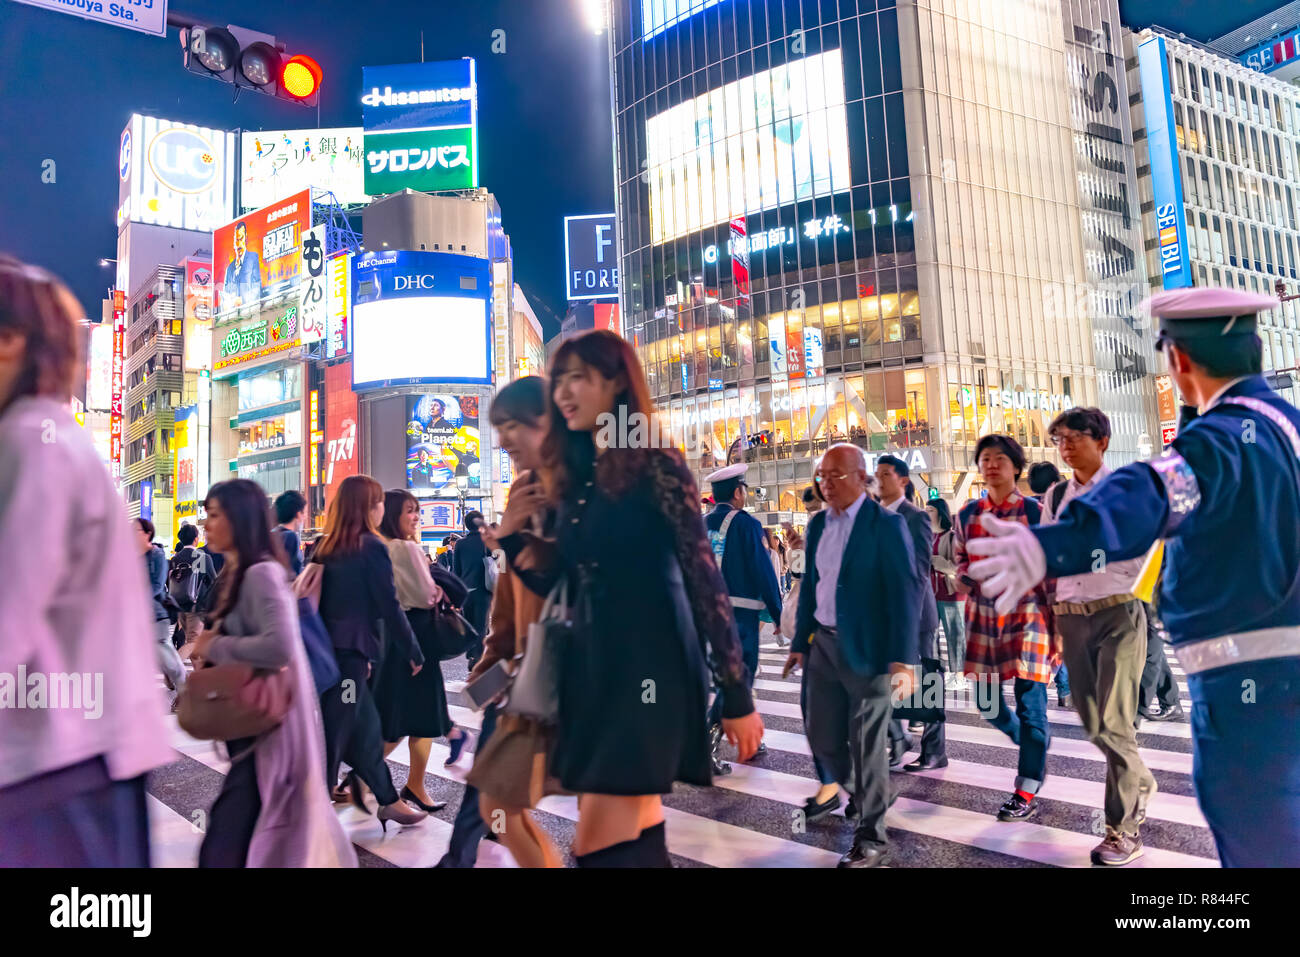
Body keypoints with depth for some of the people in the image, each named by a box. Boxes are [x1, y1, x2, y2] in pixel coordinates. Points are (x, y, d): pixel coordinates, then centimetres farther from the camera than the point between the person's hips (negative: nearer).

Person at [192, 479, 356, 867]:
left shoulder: (261, 573, -18)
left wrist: (214, 647, -17)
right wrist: (212, 646, 1)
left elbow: (279, 647, -30)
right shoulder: (239, 573, 12)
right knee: (286, 838, 19)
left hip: (268, 727, -10)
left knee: (223, 849, -5)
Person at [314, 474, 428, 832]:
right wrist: (414, 652, -2)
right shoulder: (371, 547, -12)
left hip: (329, 648, 8)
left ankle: (388, 801, 25)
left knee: (366, 726, 15)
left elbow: (326, 599, 12)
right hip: (349, 651, -7)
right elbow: (389, 607, -12)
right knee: (334, 735, 0)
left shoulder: (327, 547, 9)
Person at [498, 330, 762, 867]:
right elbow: (556, 586, 14)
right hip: (589, 669, 7)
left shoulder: (656, 465, -9)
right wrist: (511, 537, -1)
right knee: (636, 836, 15)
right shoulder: (573, 477, 11)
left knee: (599, 845, -5)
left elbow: (704, 580, -11)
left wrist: (737, 696, -11)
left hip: (648, 667, -7)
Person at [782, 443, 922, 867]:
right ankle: (867, 796, 42)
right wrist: (800, 642, 15)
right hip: (824, 646, 6)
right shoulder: (818, 524, 8)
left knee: (867, 746, 5)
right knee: (823, 739, 14)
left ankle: (870, 837, 24)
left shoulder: (886, 524, -11)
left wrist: (904, 658, -22)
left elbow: (906, 591, -16)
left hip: (867, 649, -6)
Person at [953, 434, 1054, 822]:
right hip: (983, 615, 4)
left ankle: (1026, 793, 11)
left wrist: (1057, 622, -5)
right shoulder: (967, 514, 5)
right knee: (988, 702, 11)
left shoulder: (1034, 511, -4)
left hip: (1027, 613, -4)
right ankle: (1032, 743, 42)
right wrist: (967, 581, -3)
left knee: (1029, 702, -1)